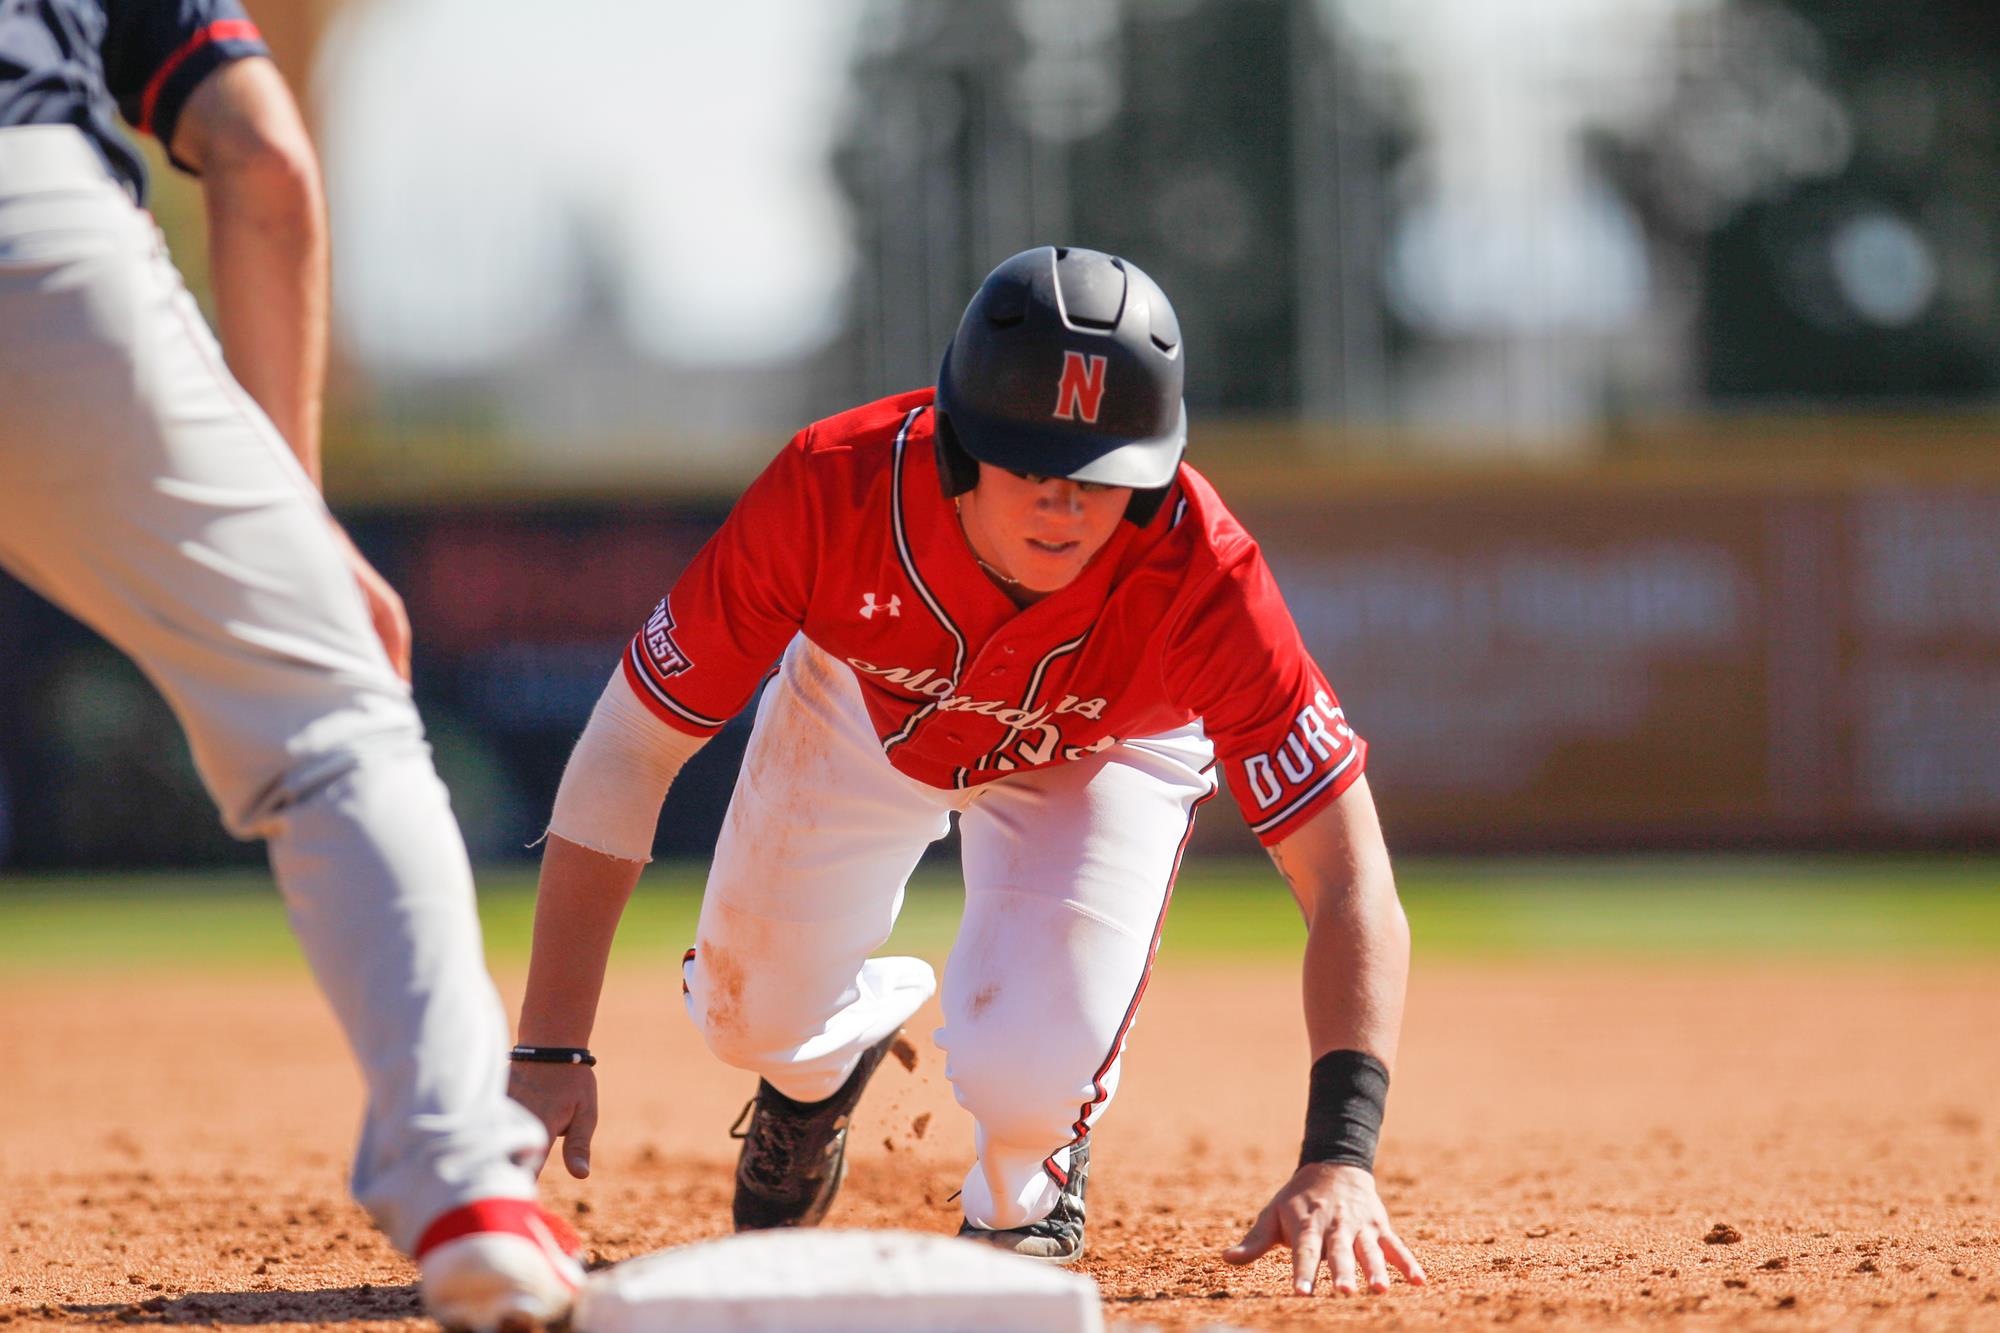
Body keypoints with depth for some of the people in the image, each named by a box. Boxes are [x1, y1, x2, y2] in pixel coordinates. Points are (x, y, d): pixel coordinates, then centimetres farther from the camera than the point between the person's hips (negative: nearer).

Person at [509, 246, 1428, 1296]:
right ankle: (833, 1046, 47)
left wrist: (1339, 1159, -52)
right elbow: (627, 755, -31)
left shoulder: (1200, 573, -41)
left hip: (1096, 754, -2)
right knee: (749, 1016, 8)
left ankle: (1024, 1182, 18)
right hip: (862, 714, 2)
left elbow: (1350, 883, -39)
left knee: (1024, 1077, -21)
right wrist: (549, 1055, -35)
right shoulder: (832, 491, -40)